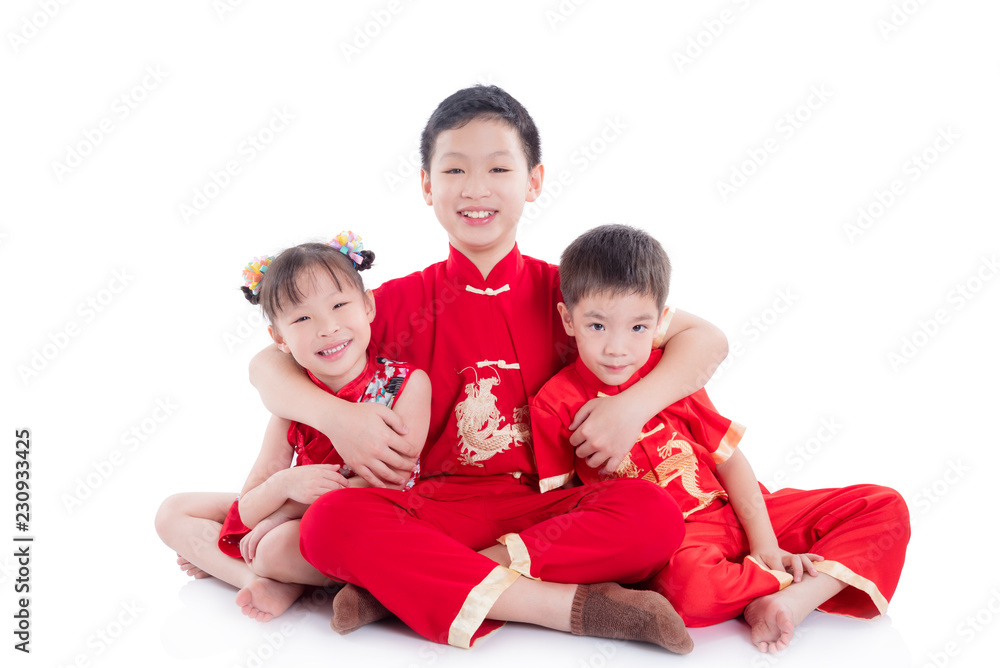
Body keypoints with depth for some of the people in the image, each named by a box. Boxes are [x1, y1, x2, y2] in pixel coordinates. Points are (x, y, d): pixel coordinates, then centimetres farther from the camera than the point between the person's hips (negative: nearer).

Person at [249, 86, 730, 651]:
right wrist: (339, 417, -14)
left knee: (654, 514, -28)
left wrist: (635, 407, -14)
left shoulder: (563, 291, 5)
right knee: (330, 522, -30)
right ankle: (572, 605, -31)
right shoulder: (405, 302, 4)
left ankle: (402, 587, -27)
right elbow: (269, 363, 6)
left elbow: (706, 339, 4)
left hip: (543, 507, 1)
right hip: (438, 507, 0)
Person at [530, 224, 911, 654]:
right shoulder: (556, 404, -6)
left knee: (886, 508, -6)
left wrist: (765, 546, -6)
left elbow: (730, 459, 5)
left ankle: (797, 599, -27)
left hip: (735, 512, 5)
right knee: (685, 582, -43)